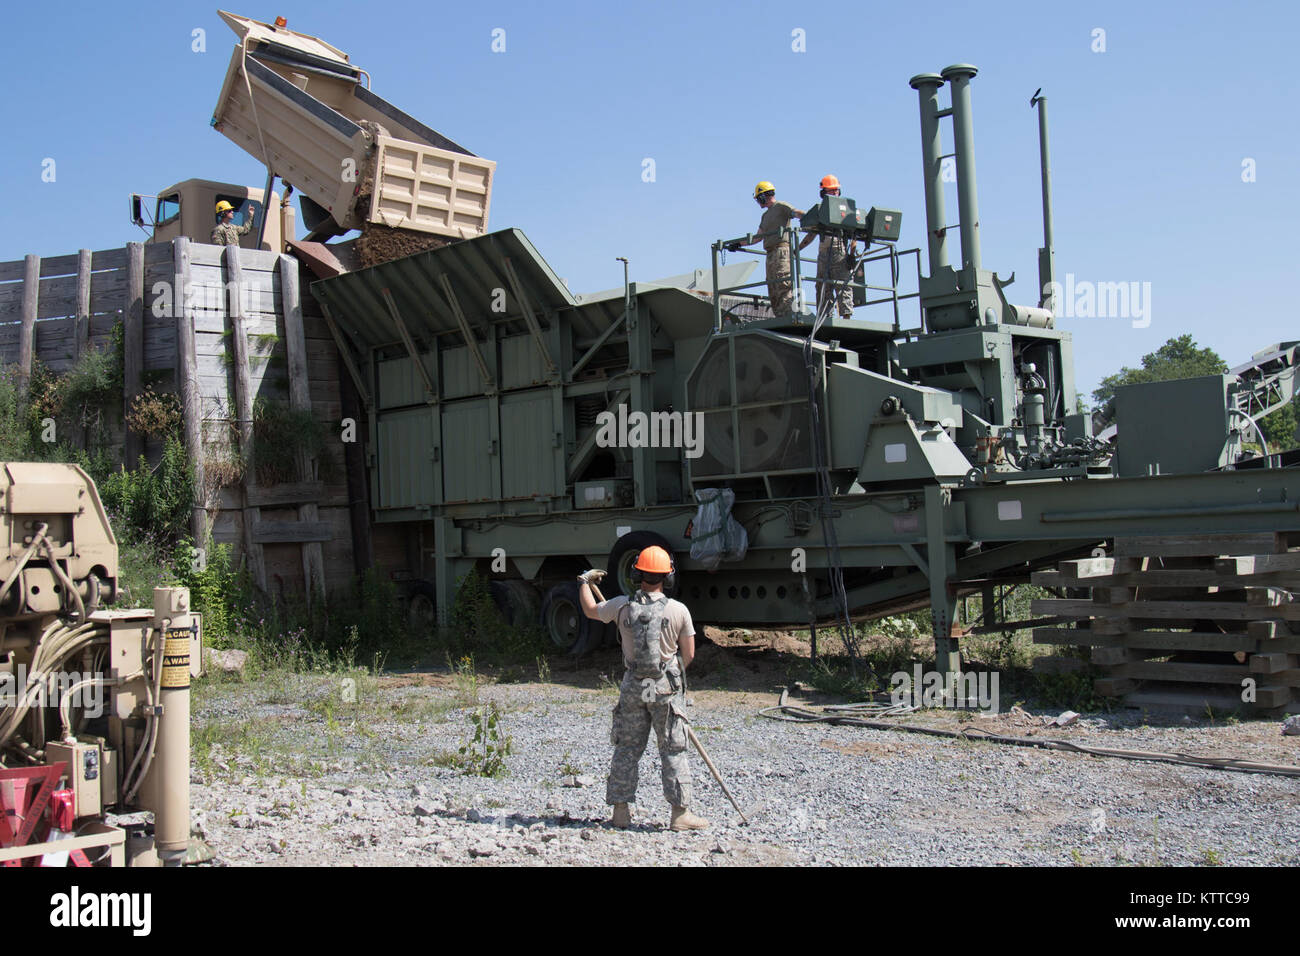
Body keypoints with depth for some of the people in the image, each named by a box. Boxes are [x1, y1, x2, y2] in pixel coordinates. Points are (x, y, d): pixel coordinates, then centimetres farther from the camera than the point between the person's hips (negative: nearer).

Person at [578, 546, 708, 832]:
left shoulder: (622, 606, -4)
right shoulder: (678, 610, -8)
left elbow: (591, 611, 16)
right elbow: (689, 655, -2)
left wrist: (585, 581, 34)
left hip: (633, 686, 2)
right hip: (665, 688, -2)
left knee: (627, 749, 12)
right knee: (673, 751, 4)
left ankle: (621, 811, 15)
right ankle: (680, 813, 5)